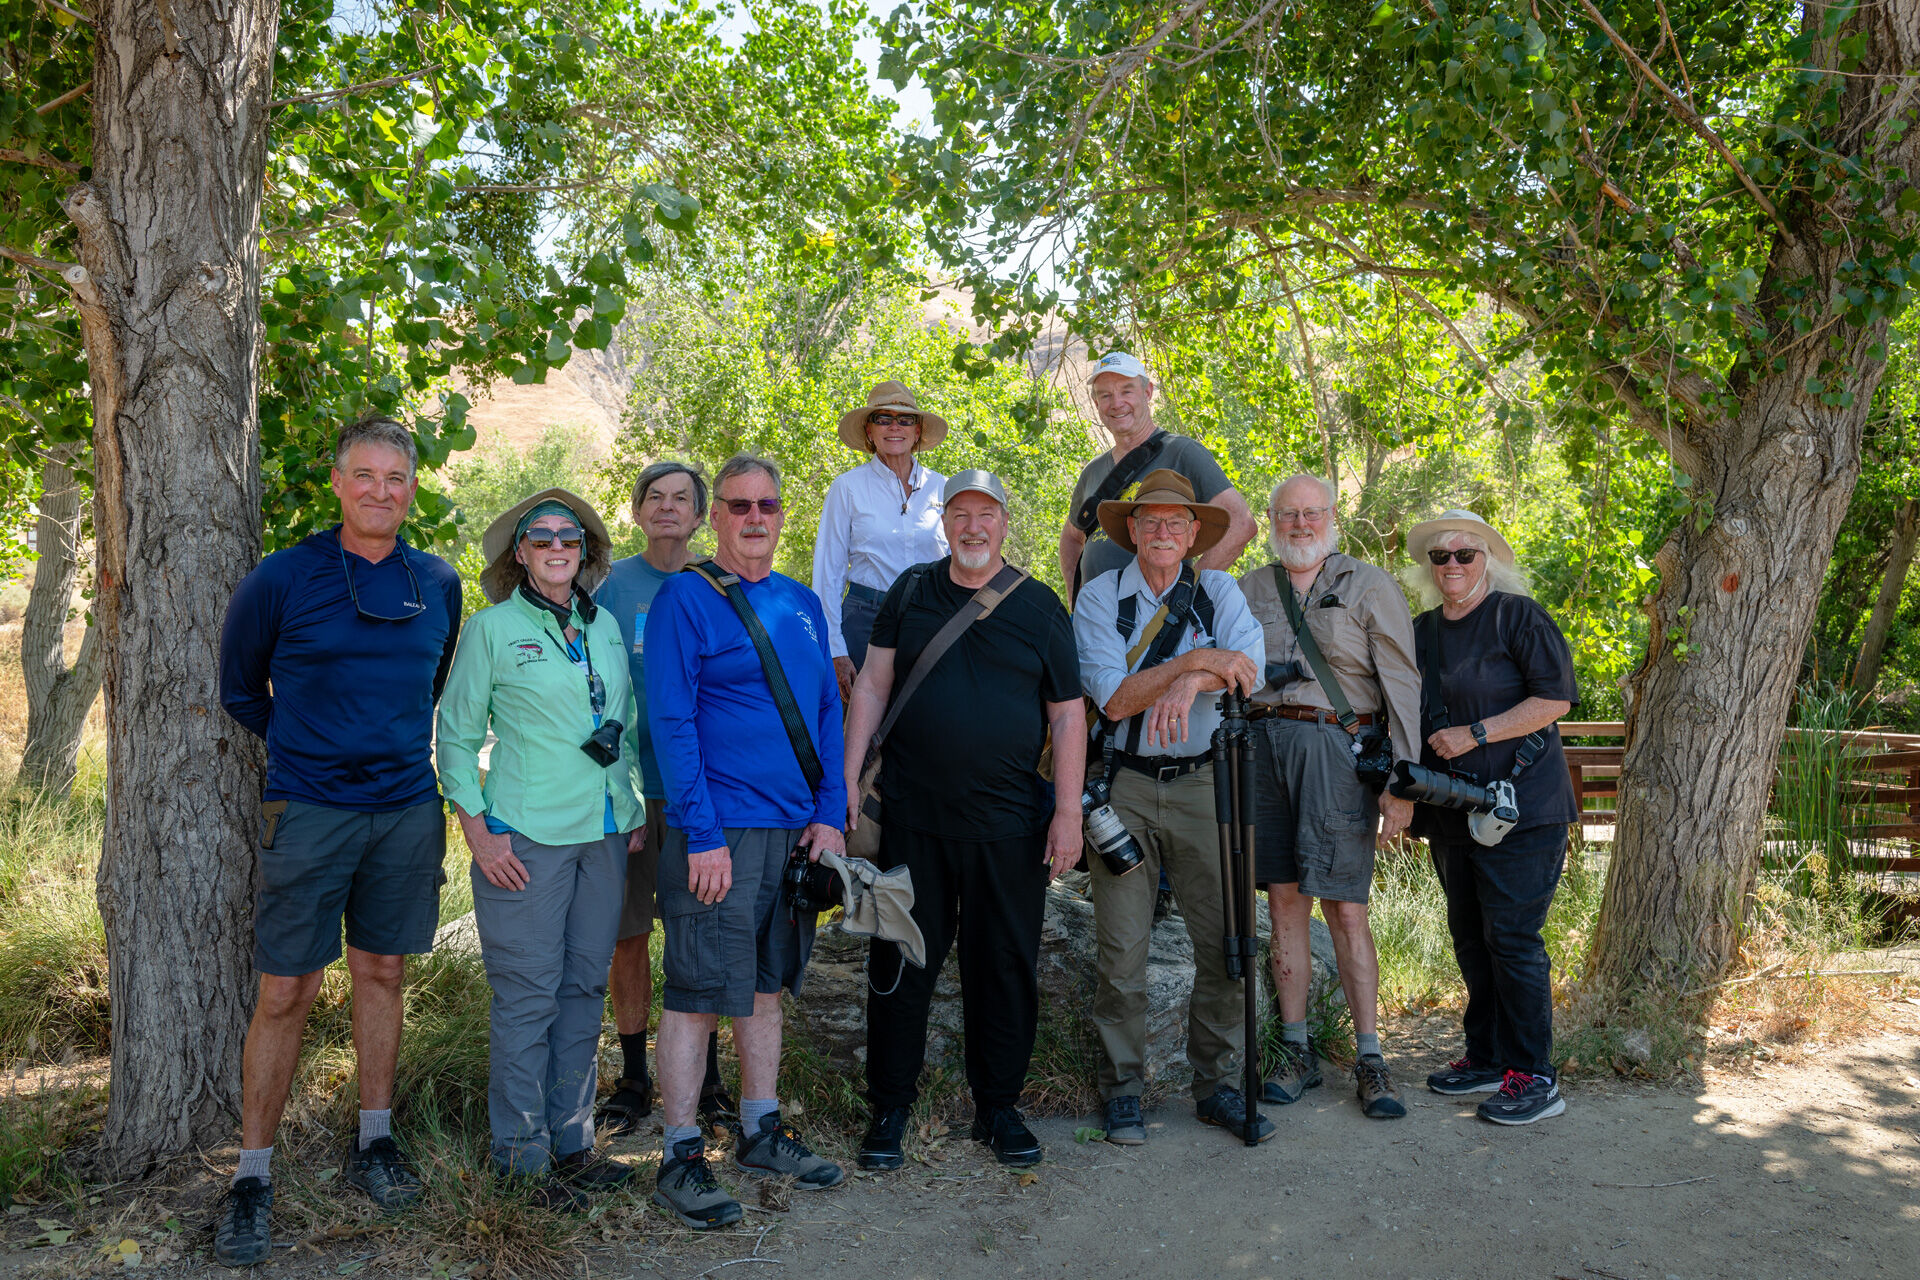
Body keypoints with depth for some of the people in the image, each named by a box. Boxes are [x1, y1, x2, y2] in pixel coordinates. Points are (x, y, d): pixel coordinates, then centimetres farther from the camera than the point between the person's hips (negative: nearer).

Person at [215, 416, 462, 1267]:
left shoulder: (439, 585, 5)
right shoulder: (282, 579, -5)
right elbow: (239, 689, 8)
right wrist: (305, 749, 9)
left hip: (407, 807, 3)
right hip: (308, 809, -3)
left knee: (384, 973, 11)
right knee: (286, 990, -1)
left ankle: (374, 1142, 25)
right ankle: (252, 1178, 11)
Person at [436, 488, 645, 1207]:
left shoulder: (606, 627, 11)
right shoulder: (491, 629, -2)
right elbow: (456, 736, -1)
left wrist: (639, 812, 12)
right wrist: (478, 831, -9)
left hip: (605, 833, 5)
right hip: (526, 838, -5)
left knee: (585, 990, 11)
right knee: (527, 997, -1)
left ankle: (571, 1141, 24)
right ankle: (521, 1155, 13)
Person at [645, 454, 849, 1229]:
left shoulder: (802, 604, 13)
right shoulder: (685, 598, -6)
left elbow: (828, 711, 15)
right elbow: (671, 723, -12)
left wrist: (830, 814, 5)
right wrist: (702, 835, -17)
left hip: (795, 830, 6)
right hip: (718, 831, -6)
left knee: (765, 985, 15)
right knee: (697, 993, -2)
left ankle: (761, 1135, 27)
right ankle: (681, 1159, 9)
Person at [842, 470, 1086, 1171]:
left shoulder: (1040, 606, 4)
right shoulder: (910, 592, 8)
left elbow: (1068, 715, 3)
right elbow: (872, 684, 7)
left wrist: (1068, 811, -3)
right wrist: (849, 777, -1)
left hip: (1009, 824, 0)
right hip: (912, 818, 1)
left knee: (1006, 967, 7)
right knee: (901, 963, 6)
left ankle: (998, 1107, 23)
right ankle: (890, 1108, 20)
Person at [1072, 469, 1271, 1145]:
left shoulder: (1218, 590, 6)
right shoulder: (1100, 595, 0)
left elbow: (1250, 665, -10)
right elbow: (1112, 696, -11)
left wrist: (1189, 680, -25)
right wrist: (1194, 661, -16)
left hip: (1202, 784, 2)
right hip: (1125, 788, -2)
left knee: (1224, 940, 3)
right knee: (1121, 949, 1)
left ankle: (1216, 1084, 18)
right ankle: (1123, 1091, 15)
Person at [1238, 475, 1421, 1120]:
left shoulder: (1369, 586, 4)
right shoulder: (1250, 590, 14)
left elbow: (1401, 683, 0)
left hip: (1338, 749, -3)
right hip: (1264, 746, 3)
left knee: (1345, 909, -4)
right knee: (1285, 901, 6)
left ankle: (1369, 1056, 7)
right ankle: (1296, 1050, 14)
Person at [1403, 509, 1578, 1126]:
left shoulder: (1518, 616, -5)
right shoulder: (1422, 631, 15)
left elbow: (1554, 698, -12)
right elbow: (1410, 715, 23)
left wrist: (1474, 735, -15)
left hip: (1519, 806, -7)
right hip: (1452, 813, 7)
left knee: (1511, 937, -8)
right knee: (1469, 938, 12)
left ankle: (1533, 1077, 0)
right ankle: (1486, 1058, 24)